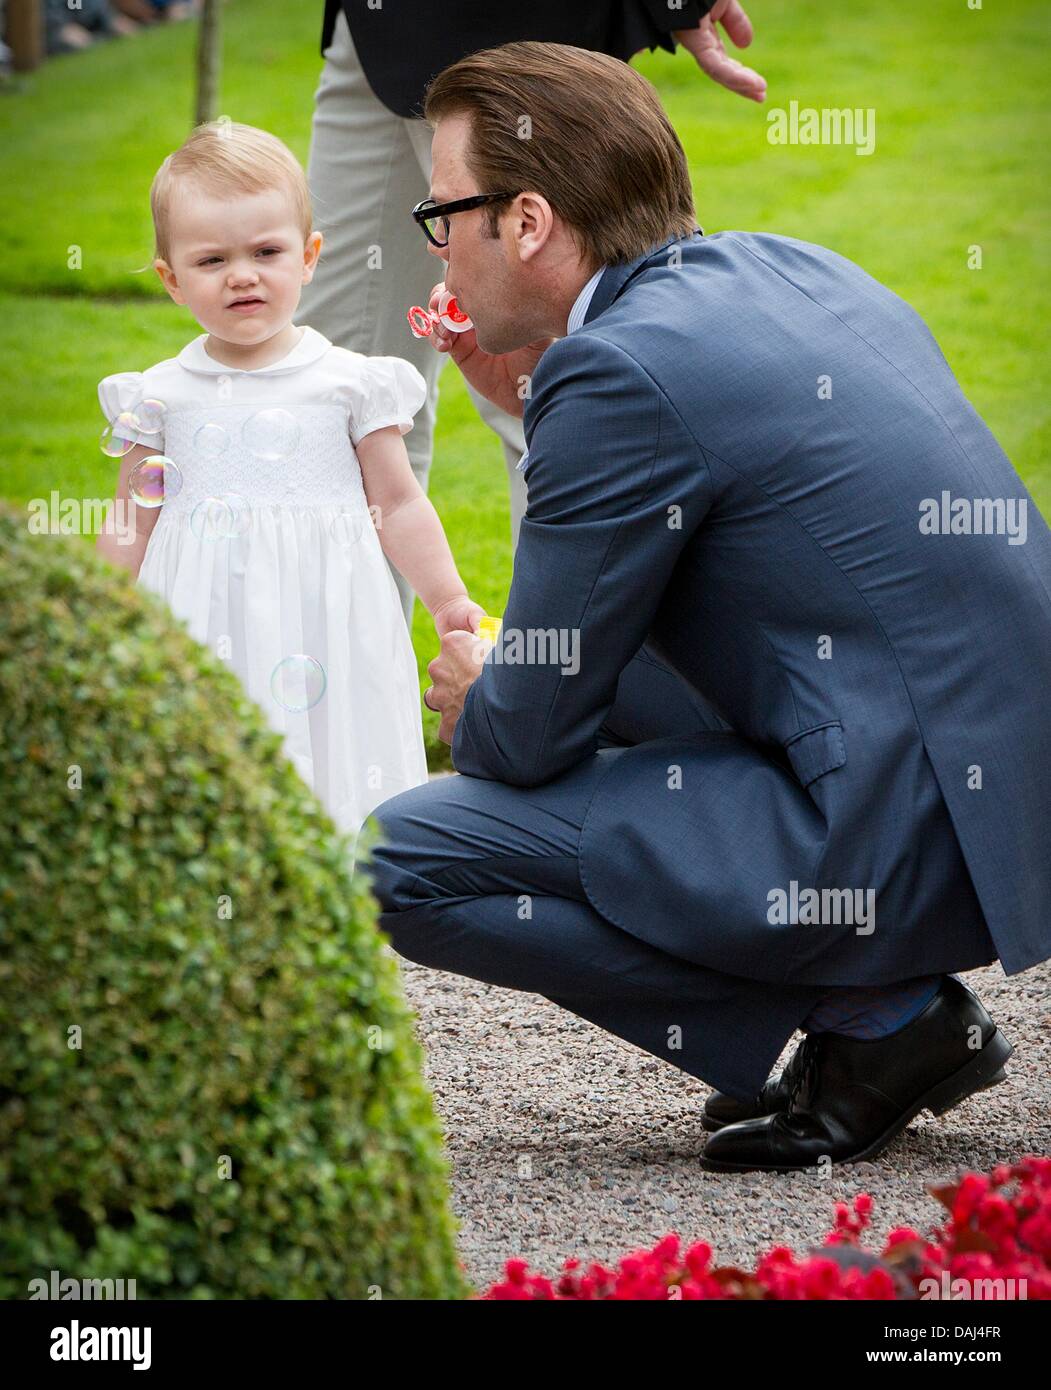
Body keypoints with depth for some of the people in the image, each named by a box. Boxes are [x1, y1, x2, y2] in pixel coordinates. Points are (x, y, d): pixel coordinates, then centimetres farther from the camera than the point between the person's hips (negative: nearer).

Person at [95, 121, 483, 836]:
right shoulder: (161, 396, 8)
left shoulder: (347, 382, 3)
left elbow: (398, 507, 7)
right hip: (204, 631, 1)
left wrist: (451, 603, 1)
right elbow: (130, 528, 15)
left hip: (321, 628, -1)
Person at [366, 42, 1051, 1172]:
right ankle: (872, 993, 16)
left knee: (398, 864, -8)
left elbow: (536, 733, -8)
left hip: (913, 845, -9)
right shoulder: (786, 267, 11)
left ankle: (872, 1021, -2)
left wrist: (474, 709, 15)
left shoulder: (620, 370, -15)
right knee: (608, 664, 26)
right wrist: (536, 407, 19)